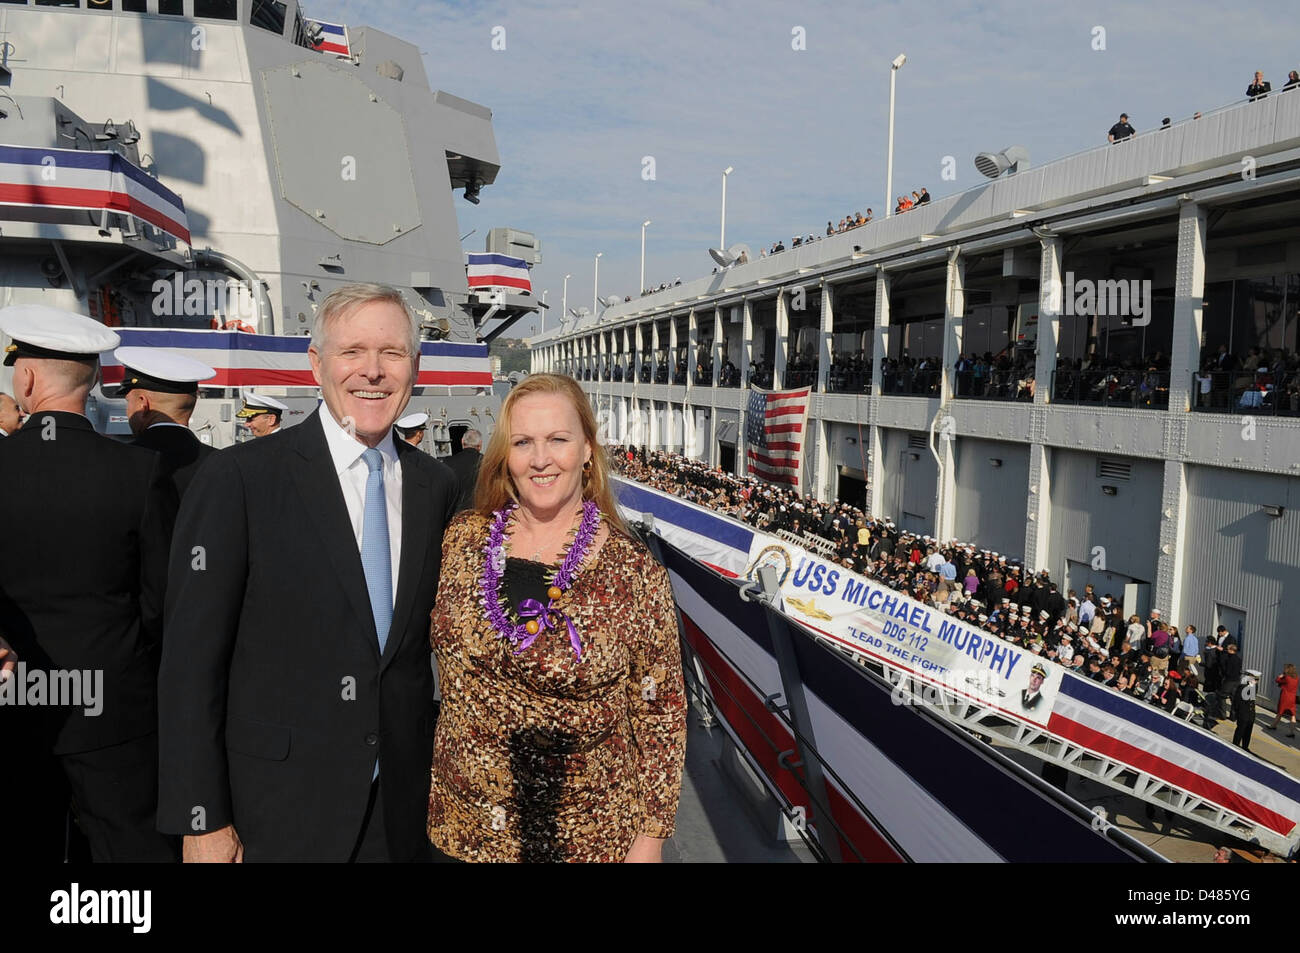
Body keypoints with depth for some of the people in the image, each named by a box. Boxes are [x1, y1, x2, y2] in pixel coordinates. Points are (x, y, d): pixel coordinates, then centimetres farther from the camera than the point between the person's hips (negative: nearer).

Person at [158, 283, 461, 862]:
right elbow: (191, 661, -10)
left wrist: (438, 780, 8)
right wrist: (201, 822, -10)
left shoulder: (437, 486, 3)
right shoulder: (237, 478, -10)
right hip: (276, 815, -3)